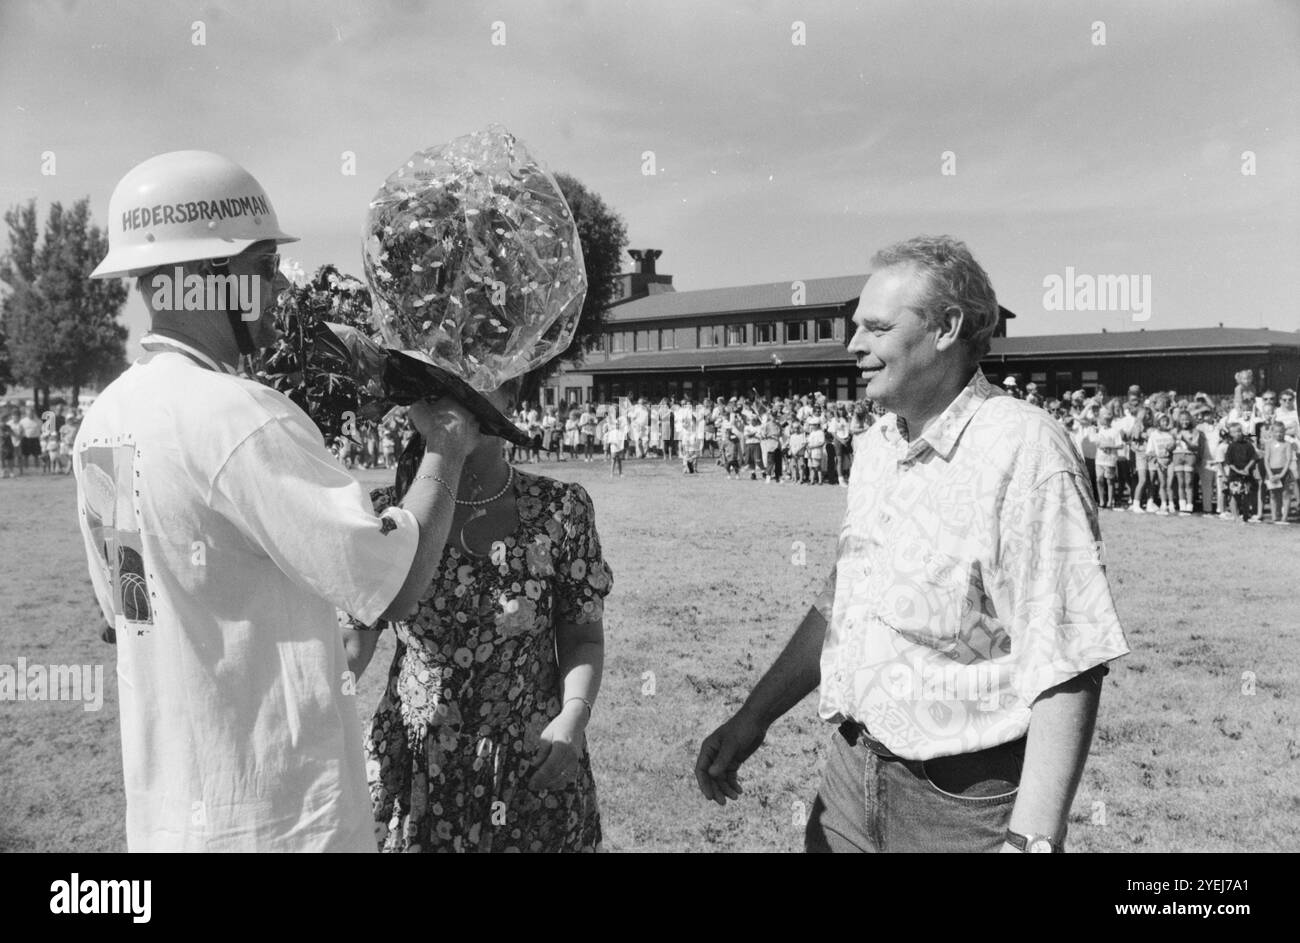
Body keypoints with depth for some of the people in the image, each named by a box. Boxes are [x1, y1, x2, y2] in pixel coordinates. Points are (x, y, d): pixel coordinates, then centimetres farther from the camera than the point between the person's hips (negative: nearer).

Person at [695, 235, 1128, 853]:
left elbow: (1067, 668, -22)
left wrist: (1031, 838, -26)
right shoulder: (875, 446, 6)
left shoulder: (1023, 449, -18)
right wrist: (752, 719, 12)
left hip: (968, 804, -6)